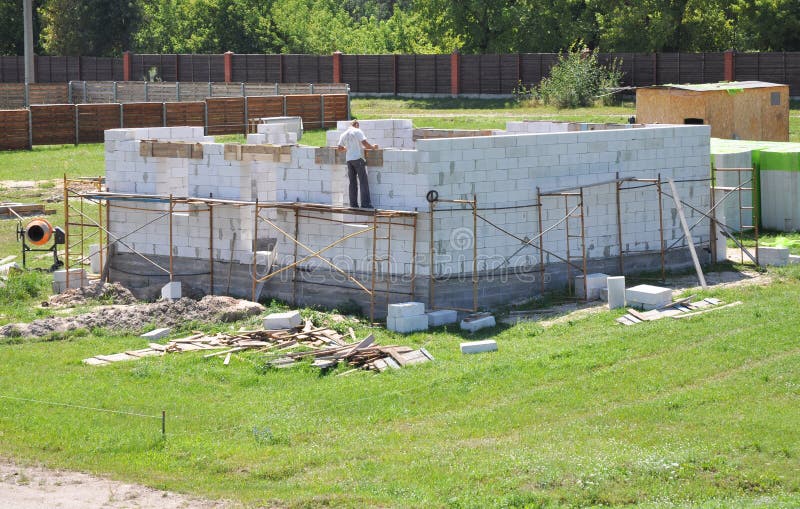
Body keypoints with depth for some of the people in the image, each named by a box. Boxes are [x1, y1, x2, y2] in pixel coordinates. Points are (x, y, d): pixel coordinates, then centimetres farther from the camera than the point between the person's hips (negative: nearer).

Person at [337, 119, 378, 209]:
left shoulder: (343, 135, 13)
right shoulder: (358, 131, -4)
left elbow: (339, 148, 16)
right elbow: (365, 143, -13)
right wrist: (373, 147, 3)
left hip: (349, 159, 6)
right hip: (358, 158, -6)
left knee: (352, 182, 9)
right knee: (363, 182, -4)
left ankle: (353, 203, 7)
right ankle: (365, 203, -9)